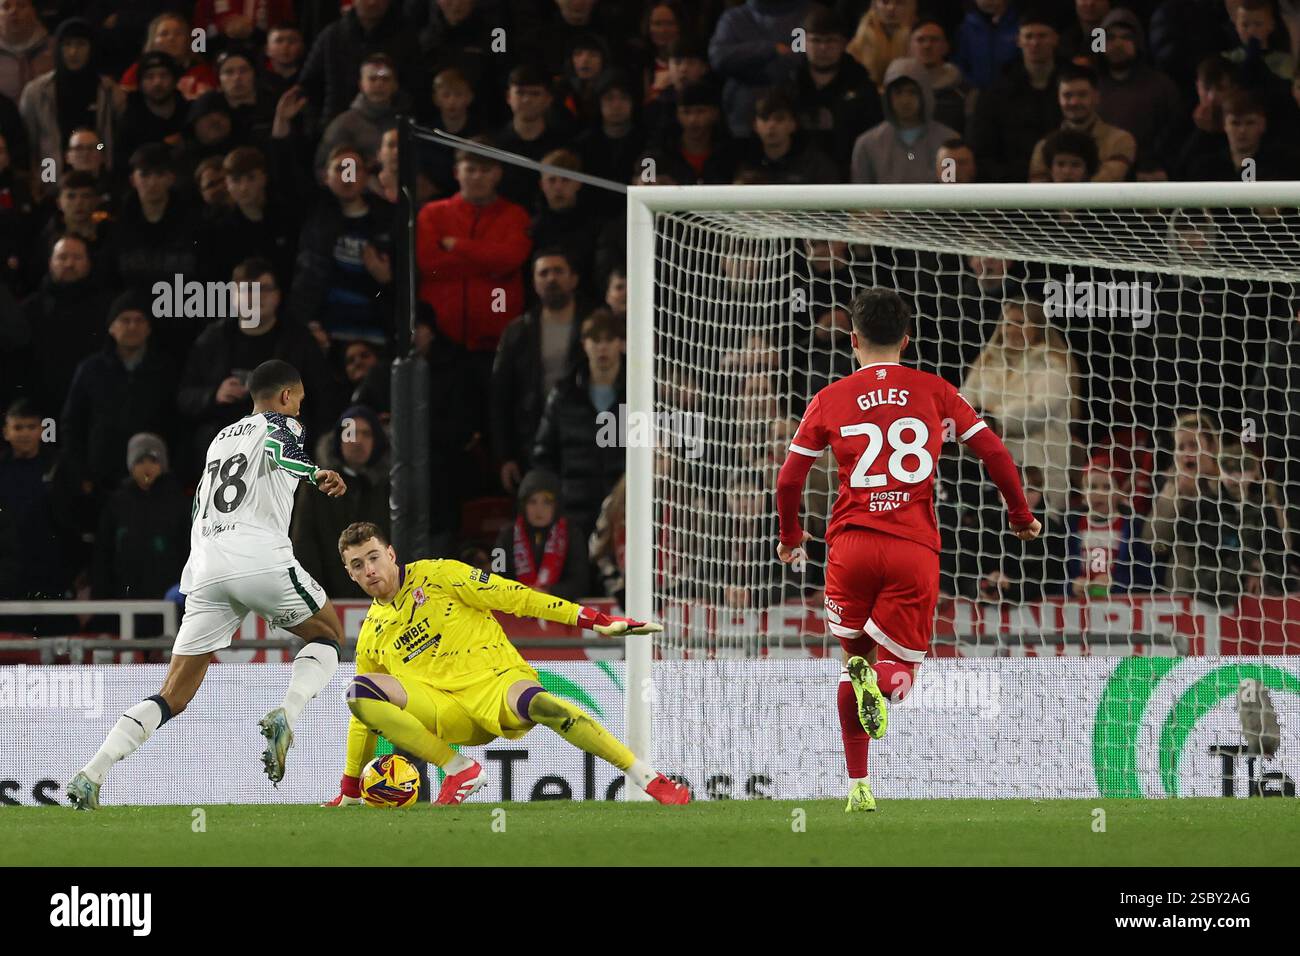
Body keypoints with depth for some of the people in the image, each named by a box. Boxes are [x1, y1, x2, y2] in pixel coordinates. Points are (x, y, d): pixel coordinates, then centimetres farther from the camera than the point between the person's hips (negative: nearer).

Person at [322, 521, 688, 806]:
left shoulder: (435, 576, 3)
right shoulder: (371, 637, 15)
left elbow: (515, 597, -2)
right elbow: (365, 718, 23)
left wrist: (595, 620, -9)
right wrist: (350, 792, 24)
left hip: (498, 680, -4)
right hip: (450, 713, 4)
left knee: (537, 703, -39)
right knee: (360, 692, -18)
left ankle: (650, 780, -35)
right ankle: (458, 770, -14)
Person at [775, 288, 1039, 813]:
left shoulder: (830, 400, 7)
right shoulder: (934, 392, 8)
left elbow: (789, 479, 8)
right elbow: (994, 453, 6)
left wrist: (790, 537, 25)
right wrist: (1021, 516, 20)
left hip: (851, 543, 1)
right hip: (914, 549, -1)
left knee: (854, 657, 19)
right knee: (899, 671, 7)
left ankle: (858, 785, 7)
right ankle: (879, 681, -32)